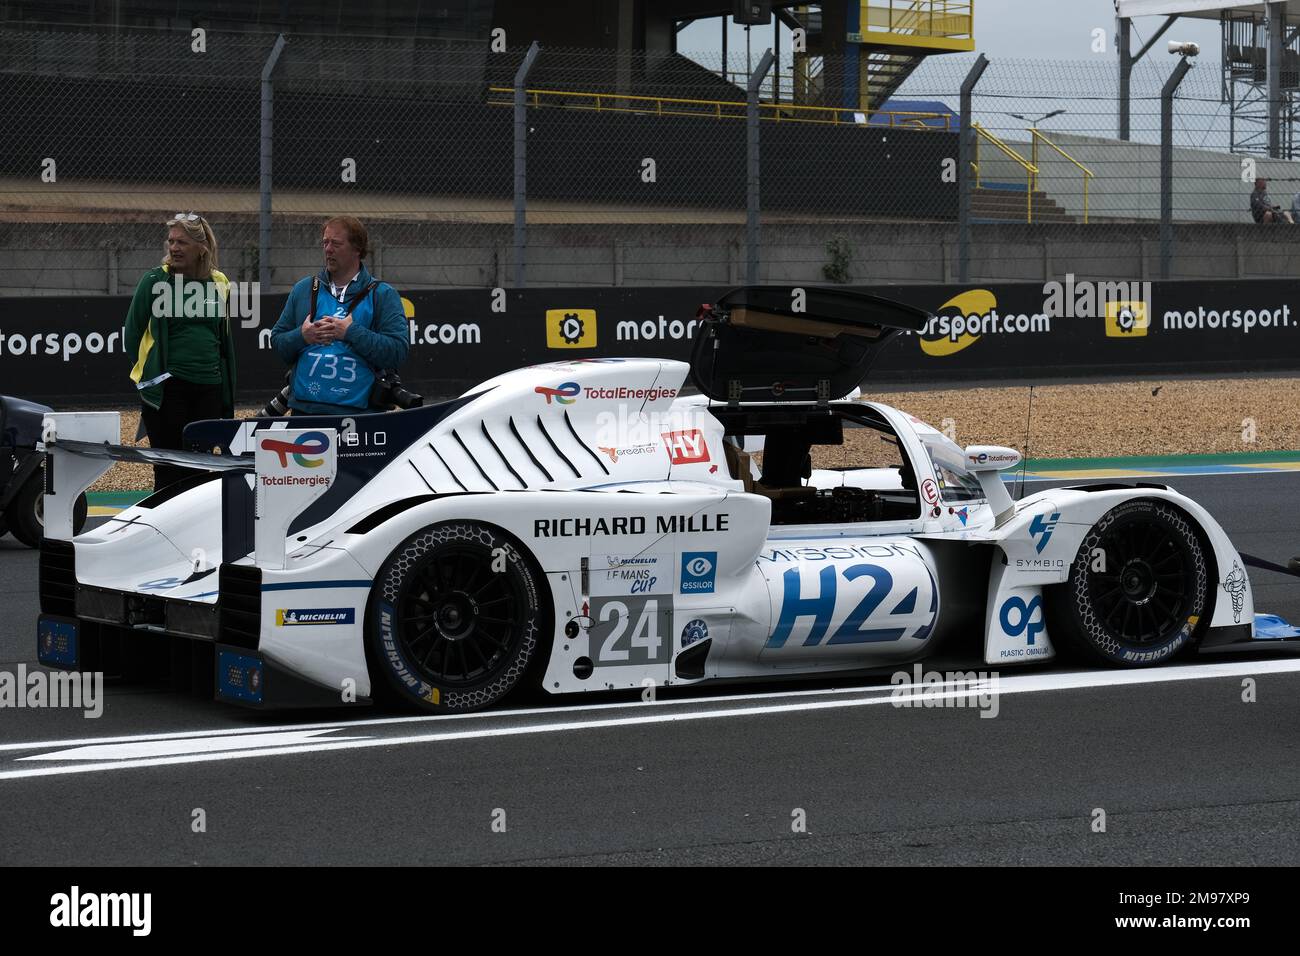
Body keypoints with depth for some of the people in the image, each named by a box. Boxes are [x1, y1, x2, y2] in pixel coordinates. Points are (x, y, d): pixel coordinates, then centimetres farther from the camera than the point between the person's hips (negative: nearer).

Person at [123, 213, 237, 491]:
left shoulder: (219, 284, 9)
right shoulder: (155, 280, -2)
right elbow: (132, 333, 4)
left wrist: (228, 394, 16)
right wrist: (148, 372, 8)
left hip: (209, 389, 4)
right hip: (167, 390, -4)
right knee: (169, 471, -3)